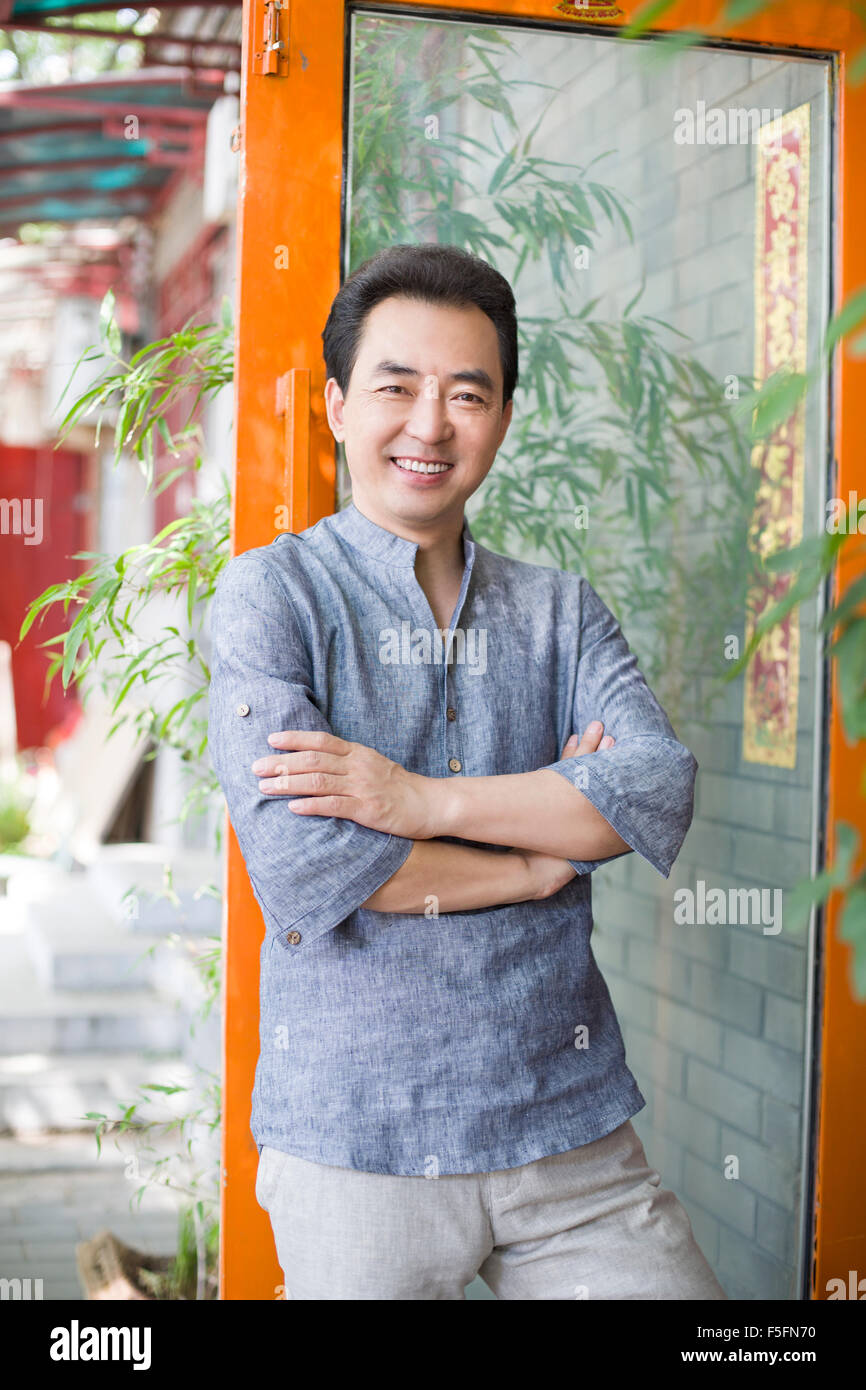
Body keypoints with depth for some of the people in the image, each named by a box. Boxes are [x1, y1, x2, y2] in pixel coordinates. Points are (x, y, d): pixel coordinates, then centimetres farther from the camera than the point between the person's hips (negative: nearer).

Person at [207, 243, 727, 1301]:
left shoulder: (561, 610, 10)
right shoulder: (271, 593, -3)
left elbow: (662, 793, -7)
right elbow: (300, 858, -16)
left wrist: (423, 799, -18)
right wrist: (543, 856, -7)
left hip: (570, 1124, 3)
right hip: (355, 1137, -3)